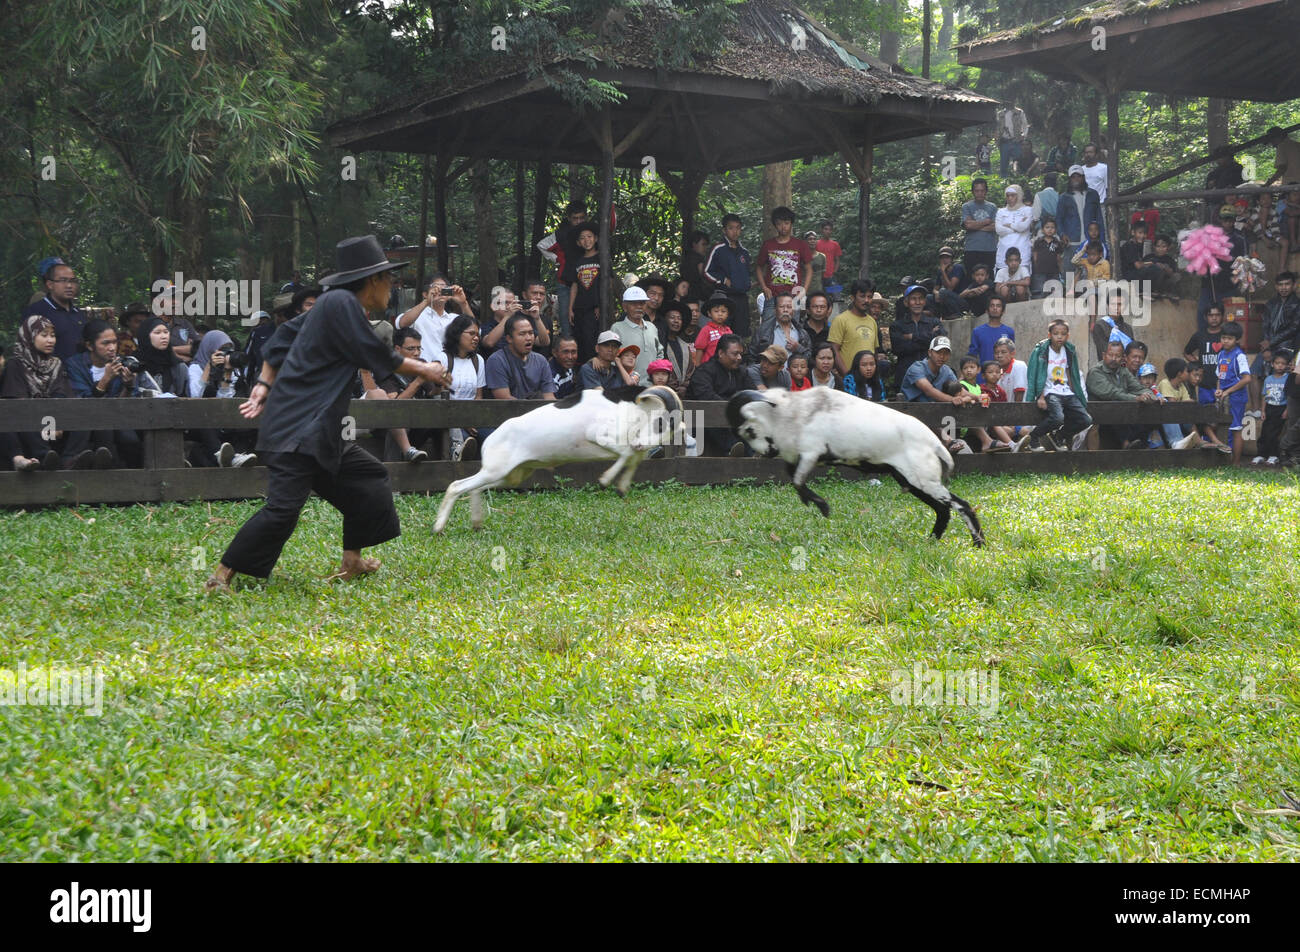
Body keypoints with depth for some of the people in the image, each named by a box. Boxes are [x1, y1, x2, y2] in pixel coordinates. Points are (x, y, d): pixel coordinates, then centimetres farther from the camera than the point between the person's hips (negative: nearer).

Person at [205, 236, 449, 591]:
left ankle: (351, 563, 24)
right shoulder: (342, 303, -15)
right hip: (298, 426, -11)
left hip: (320, 428, 11)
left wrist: (265, 385, 18)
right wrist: (423, 369, 2)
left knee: (367, 478, 18)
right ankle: (221, 576, -9)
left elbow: (284, 337, 19)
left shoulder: (335, 304, 14)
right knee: (283, 507, -15)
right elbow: (376, 355, -12)